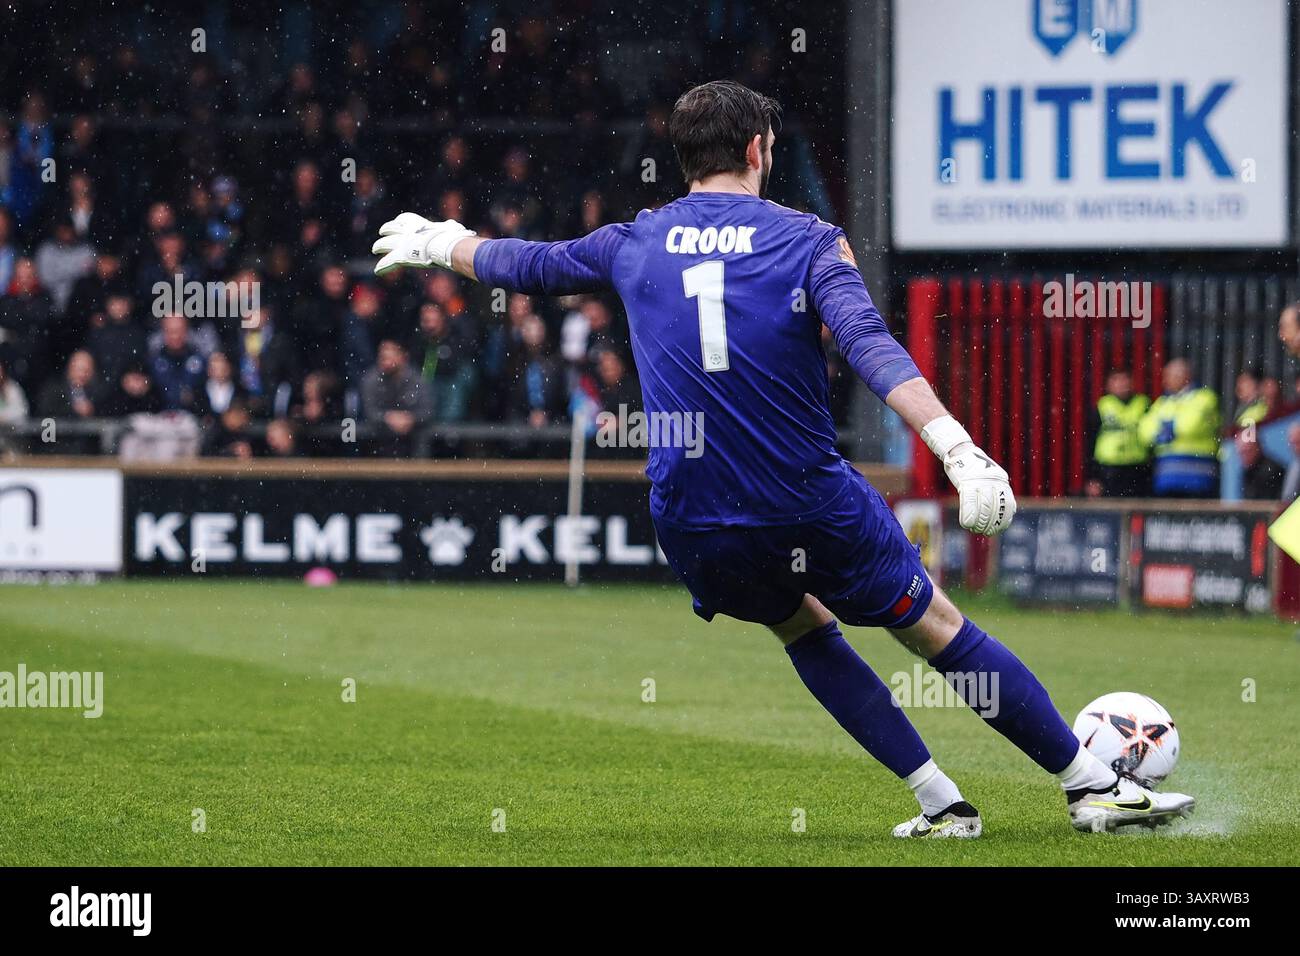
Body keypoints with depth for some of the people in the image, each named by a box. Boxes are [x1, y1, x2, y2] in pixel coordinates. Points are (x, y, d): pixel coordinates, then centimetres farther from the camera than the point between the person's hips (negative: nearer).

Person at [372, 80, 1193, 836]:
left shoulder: (634, 245, 7)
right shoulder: (808, 239, -3)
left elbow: (524, 265, 24)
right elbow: (871, 346, -20)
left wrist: (441, 243, 45)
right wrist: (958, 448, -30)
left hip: (693, 531, 3)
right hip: (816, 510, -3)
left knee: (807, 631, 27)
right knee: (940, 629, 10)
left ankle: (942, 803, 21)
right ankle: (1095, 787, 12)